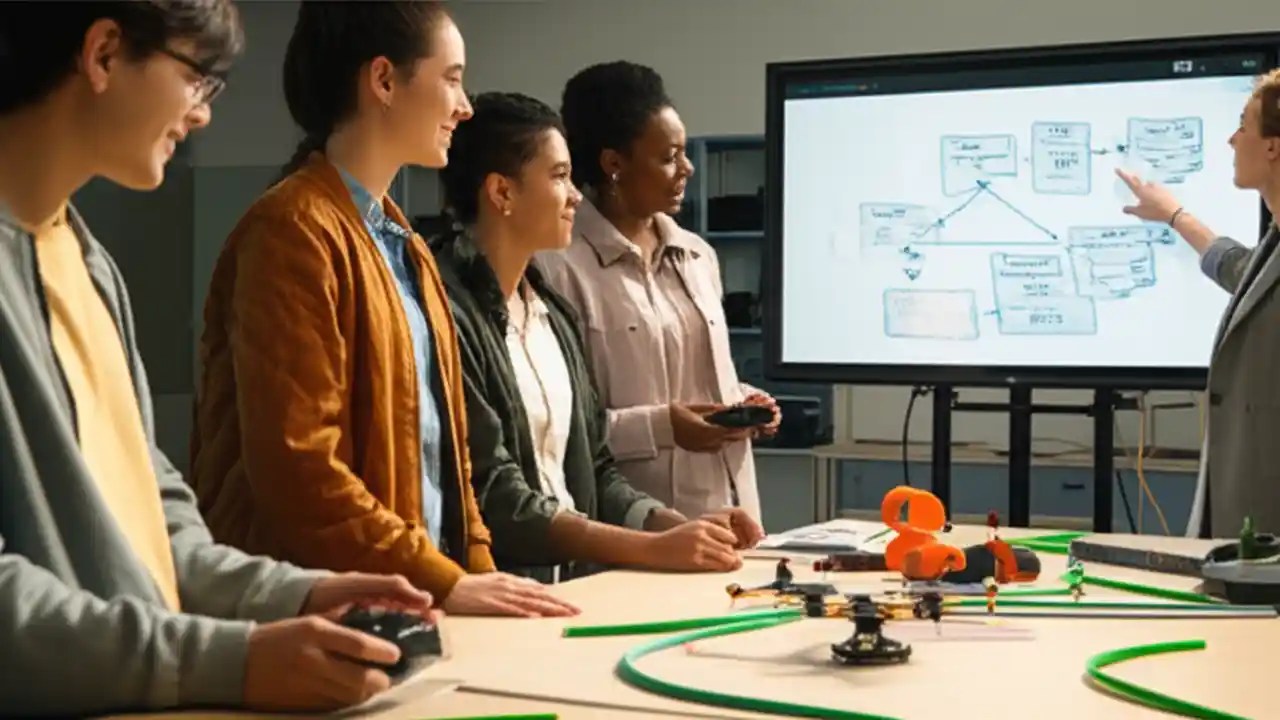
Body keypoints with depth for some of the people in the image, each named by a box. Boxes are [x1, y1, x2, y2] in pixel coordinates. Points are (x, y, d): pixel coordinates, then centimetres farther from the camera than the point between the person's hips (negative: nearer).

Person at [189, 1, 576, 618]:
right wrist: (444, 582, -18)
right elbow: (296, 464, -20)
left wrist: (479, 571, 5)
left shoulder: (402, 245, 15)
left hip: (410, 600, 8)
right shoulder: (295, 232, -13)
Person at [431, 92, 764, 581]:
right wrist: (652, 549, -18)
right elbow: (492, 498, -17)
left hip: (572, 582, 7)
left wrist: (680, 528, -2)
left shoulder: (552, 312, 14)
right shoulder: (451, 315, -13)